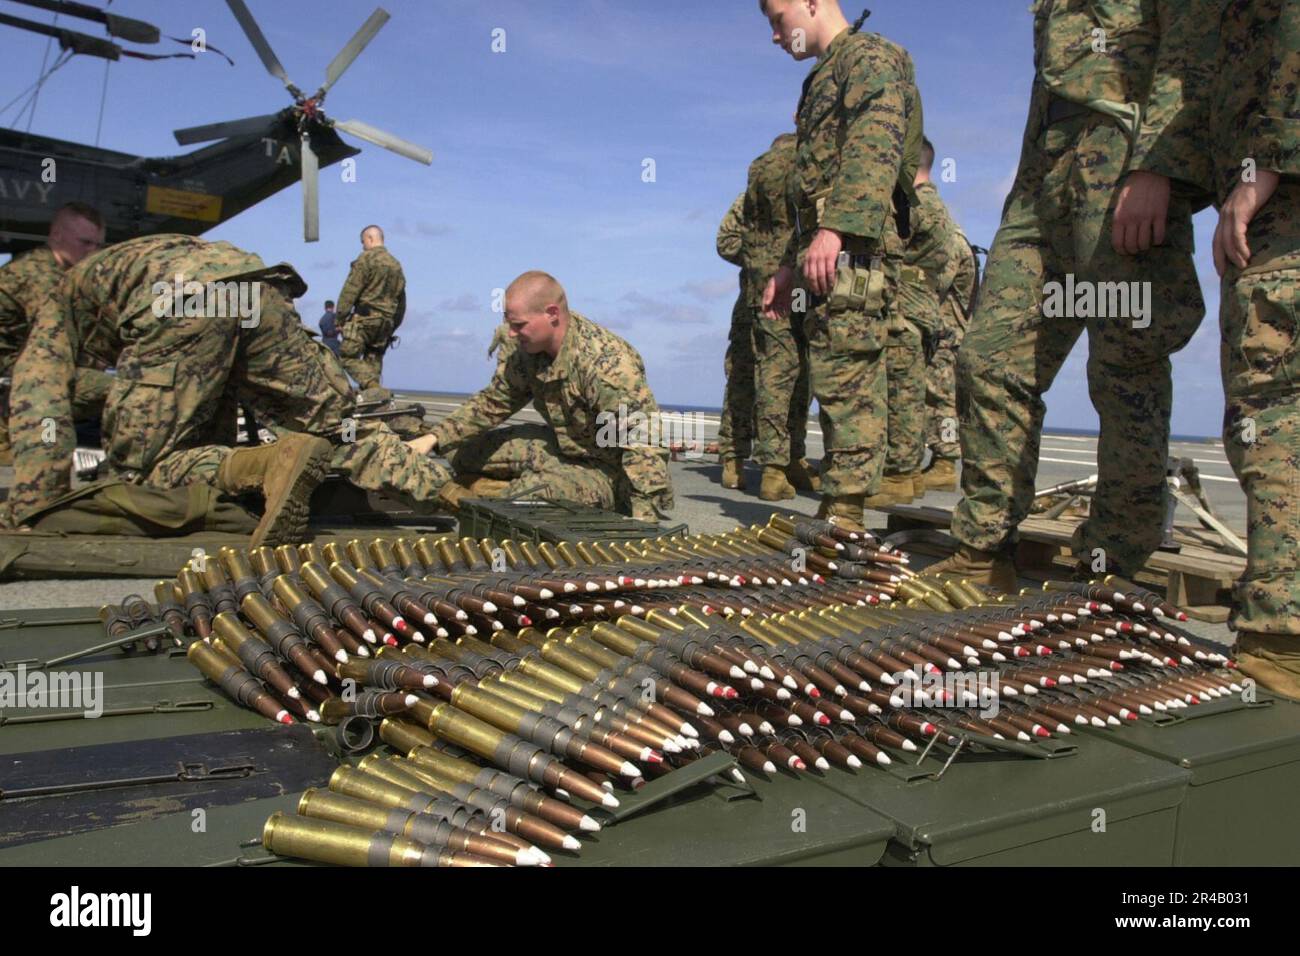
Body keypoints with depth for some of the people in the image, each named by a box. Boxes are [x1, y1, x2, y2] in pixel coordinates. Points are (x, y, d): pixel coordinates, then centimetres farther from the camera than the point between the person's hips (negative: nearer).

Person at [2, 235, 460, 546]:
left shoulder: (58, 307, 31)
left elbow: (37, 410, 12)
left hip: (180, 303, -6)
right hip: (257, 292, 6)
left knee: (138, 464, 5)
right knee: (333, 423, 15)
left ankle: (268, 464, -20)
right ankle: (441, 489, 1)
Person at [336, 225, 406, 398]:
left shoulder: (366, 259, -4)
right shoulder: (396, 265, 19)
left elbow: (350, 291, -10)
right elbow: (401, 300, 21)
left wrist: (340, 318, -6)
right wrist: (393, 327, 24)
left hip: (364, 318, -7)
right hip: (386, 321, 7)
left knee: (348, 356, -6)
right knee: (373, 360, 10)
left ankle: (374, 388, -25)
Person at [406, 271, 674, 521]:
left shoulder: (608, 364, -30)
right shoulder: (528, 352, -5)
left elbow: (644, 447, -33)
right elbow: (493, 402, 9)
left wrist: (642, 525, -39)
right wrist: (433, 439, -3)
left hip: (607, 471, -8)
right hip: (561, 448, 8)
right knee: (463, 454, 10)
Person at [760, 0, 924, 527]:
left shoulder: (869, 55, 2)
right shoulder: (825, 77, 31)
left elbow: (874, 146, -17)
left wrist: (835, 227, -30)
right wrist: (789, 266, 29)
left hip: (852, 248, -10)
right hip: (827, 252, 10)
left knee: (845, 380, -15)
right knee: (839, 382, 7)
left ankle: (844, 515, -15)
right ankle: (837, 512, 10)